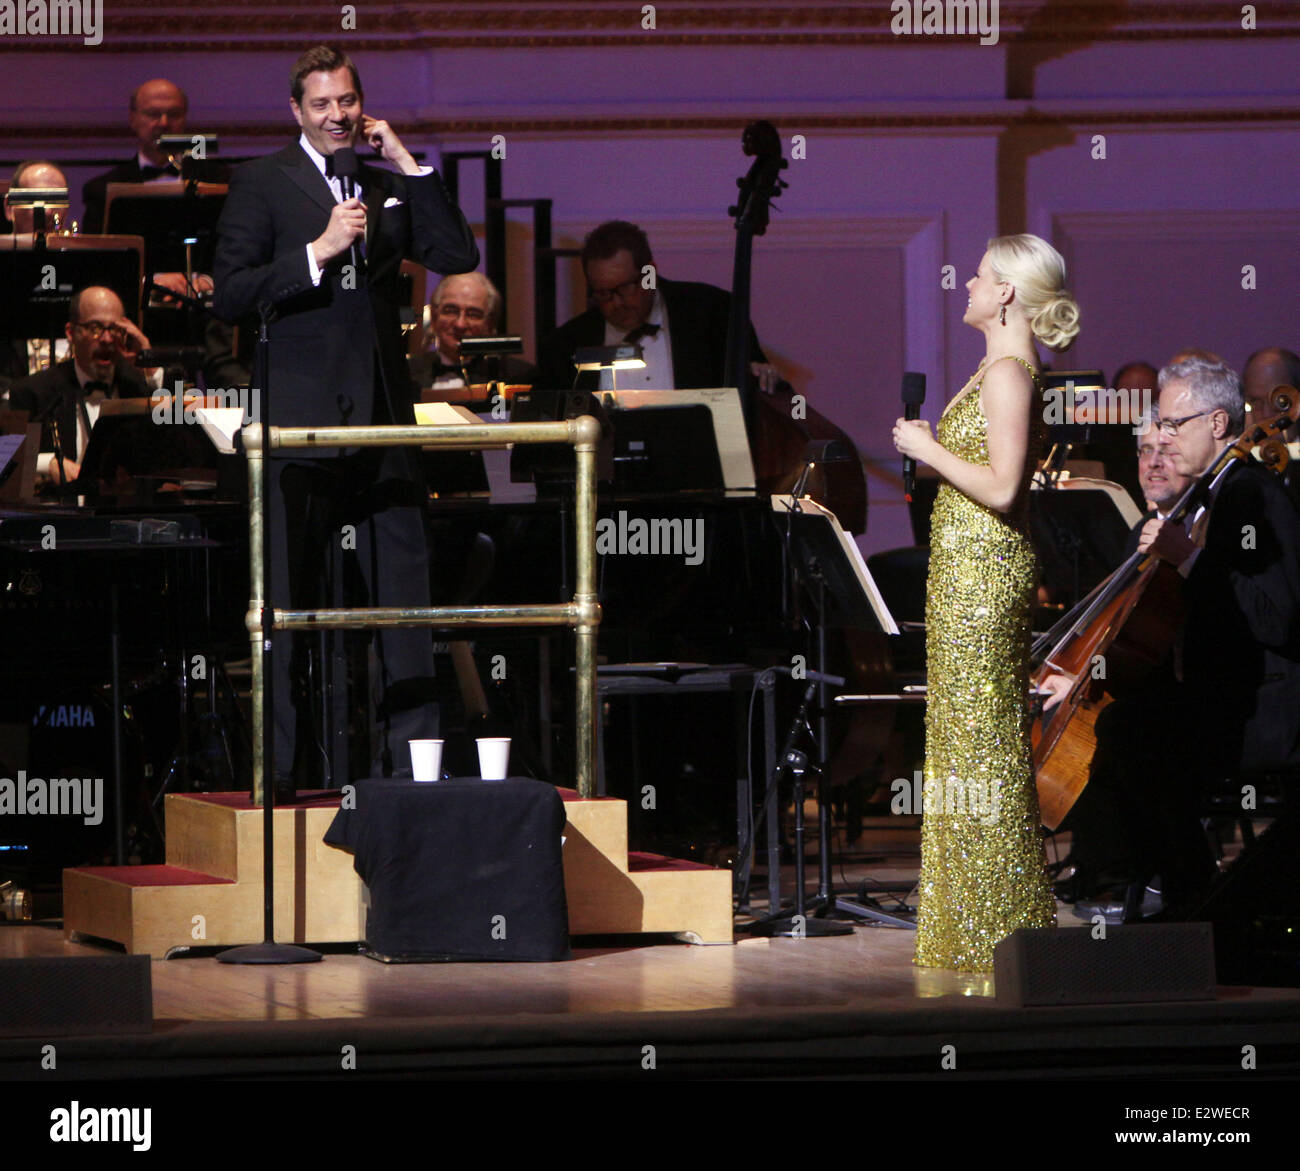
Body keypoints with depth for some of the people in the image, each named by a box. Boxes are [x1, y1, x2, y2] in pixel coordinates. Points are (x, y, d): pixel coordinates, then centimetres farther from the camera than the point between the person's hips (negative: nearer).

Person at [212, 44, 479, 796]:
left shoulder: (389, 187, 14)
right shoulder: (263, 185, 0)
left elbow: (458, 257, 3)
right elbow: (231, 296, -8)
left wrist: (408, 164, -1)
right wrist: (319, 251, -18)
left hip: (384, 418, 4)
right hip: (302, 416, -4)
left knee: (406, 588, 2)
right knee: (291, 599, -1)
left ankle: (412, 754, 7)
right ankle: (288, 766, 4)